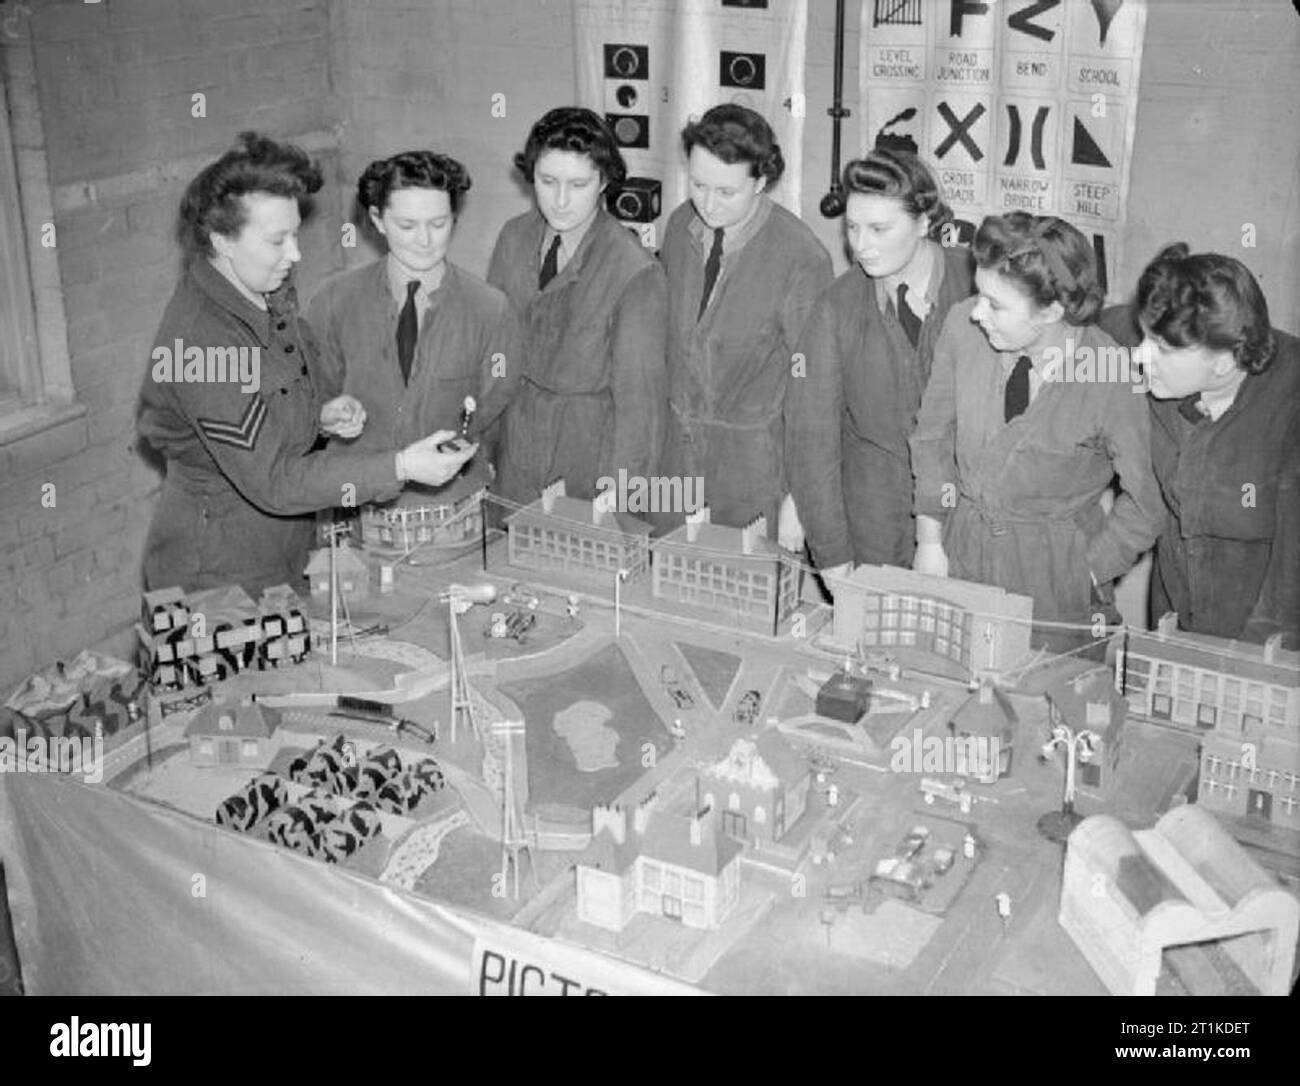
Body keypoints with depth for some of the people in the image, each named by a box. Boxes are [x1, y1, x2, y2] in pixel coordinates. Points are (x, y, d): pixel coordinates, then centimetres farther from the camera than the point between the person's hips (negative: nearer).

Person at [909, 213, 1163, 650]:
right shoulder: (963, 326, -13)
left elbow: (1144, 503, -7)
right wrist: (929, 540, 2)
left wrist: (1084, 577, -7)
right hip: (959, 548, 3)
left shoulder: (1113, 380, -22)